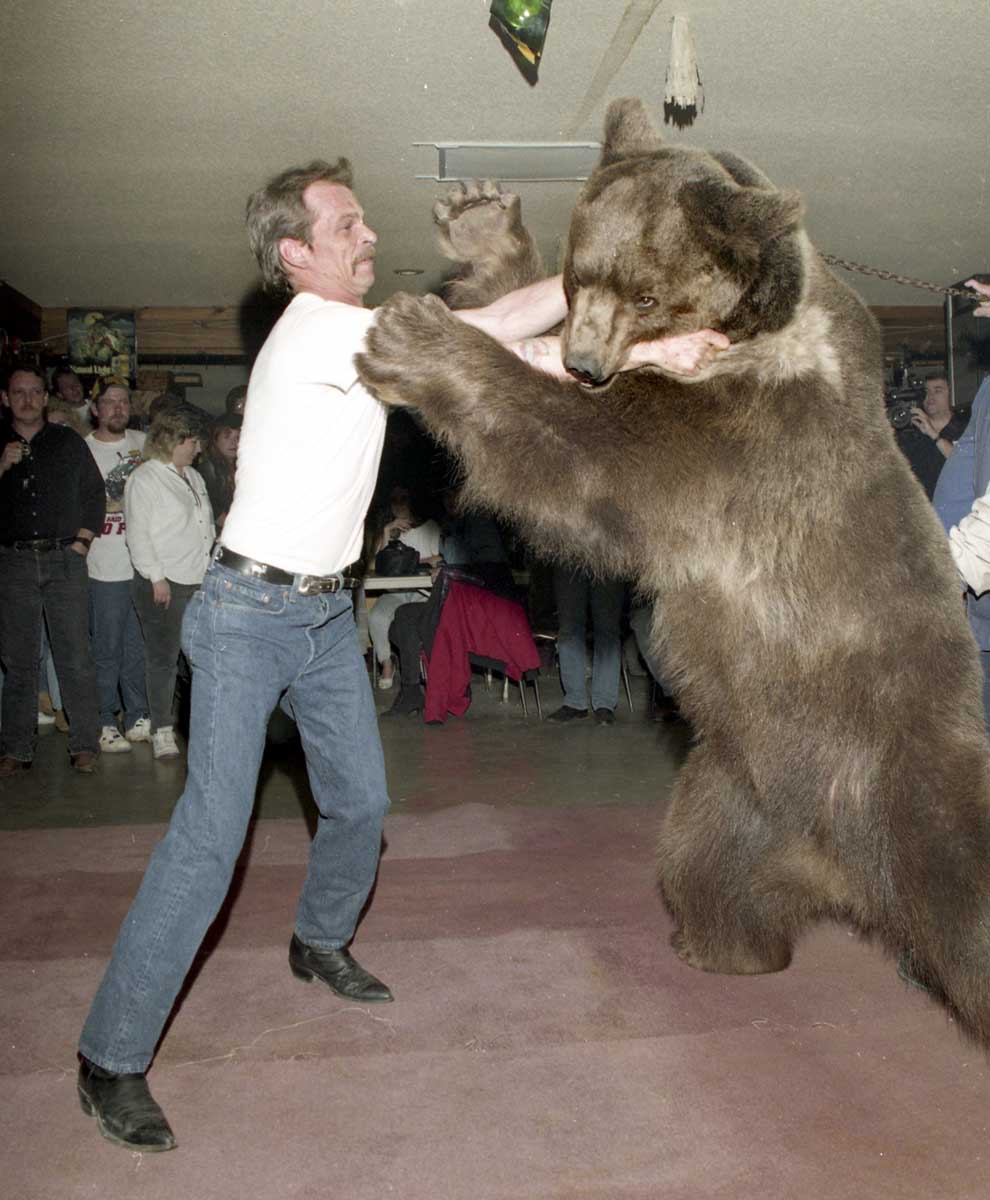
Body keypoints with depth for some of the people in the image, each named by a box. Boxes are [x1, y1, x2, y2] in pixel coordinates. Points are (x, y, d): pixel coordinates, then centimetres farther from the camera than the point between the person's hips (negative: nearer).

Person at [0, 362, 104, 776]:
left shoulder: (67, 441, 11)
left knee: (75, 656, -4)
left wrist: (82, 541, 1)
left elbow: (94, 492, 10)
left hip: (64, 559, -1)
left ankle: (85, 744, 2)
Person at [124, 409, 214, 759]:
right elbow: (138, 534, -10)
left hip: (200, 581, 7)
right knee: (163, 658, -1)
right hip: (164, 585, -7)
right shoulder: (145, 479, -5)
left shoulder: (194, 477, 19)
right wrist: (156, 577, -14)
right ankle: (162, 731, 6)